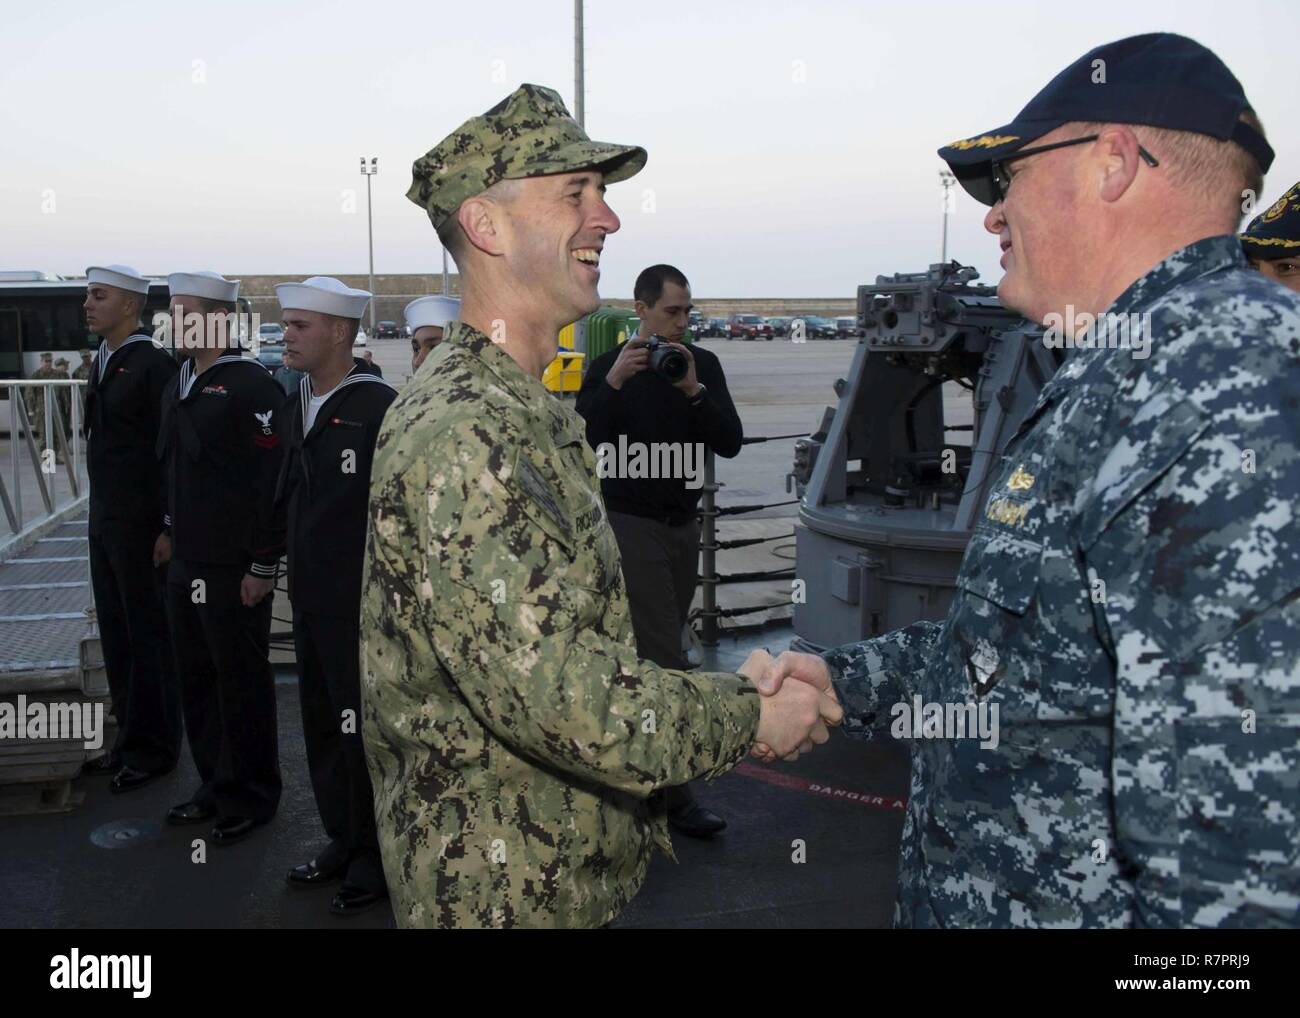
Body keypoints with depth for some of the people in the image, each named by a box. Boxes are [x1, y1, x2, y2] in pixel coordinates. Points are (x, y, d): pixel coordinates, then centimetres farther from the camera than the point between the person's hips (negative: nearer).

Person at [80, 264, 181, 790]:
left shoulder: (154, 365, -14)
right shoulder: (102, 363, 12)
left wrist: (167, 528, -18)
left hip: (141, 524, -9)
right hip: (104, 521, 9)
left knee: (149, 635, 2)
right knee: (115, 633, 15)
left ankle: (155, 747, 14)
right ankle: (130, 737, 27)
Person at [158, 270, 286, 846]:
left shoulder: (252, 386, -14)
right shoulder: (180, 384, 12)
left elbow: (271, 481, -17)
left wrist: (263, 566, -17)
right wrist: (171, 533, 17)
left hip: (234, 568, -8)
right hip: (186, 563, 8)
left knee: (242, 684, 4)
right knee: (196, 680, 16)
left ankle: (251, 798, 20)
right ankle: (215, 786, 32)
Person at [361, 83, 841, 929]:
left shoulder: (528, 414, 8)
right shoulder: (457, 436, -25)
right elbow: (552, 691, -30)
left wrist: (727, 686, 8)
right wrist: (750, 714, -19)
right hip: (502, 887, -9)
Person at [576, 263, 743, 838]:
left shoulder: (703, 365, 5)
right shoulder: (609, 368, -5)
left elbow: (731, 443, -4)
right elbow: (582, 443, -16)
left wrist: (694, 391, -18)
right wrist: (613, 384, -26)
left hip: (683, 526, 5)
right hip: (633, 525, -5)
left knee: (650, 651, 13)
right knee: (666, 660, -8)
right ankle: (675, 795, -3)